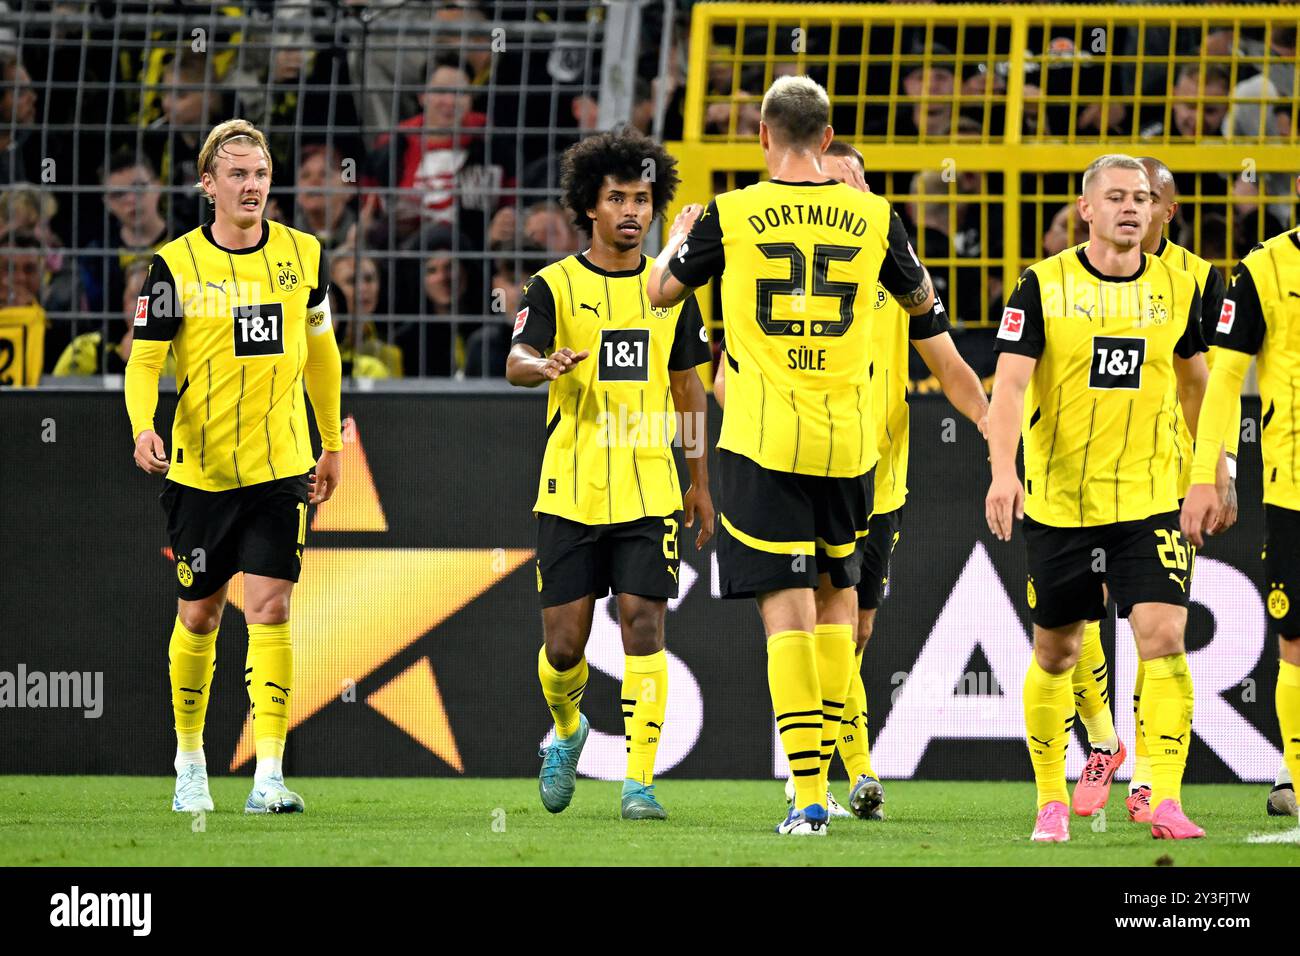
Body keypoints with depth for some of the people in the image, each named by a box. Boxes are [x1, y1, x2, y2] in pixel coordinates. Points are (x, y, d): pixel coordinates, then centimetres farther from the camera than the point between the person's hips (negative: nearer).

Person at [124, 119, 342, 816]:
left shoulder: (303, 255, 3)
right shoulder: (176, 266, -6)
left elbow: (320, 350, 16)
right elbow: (144, 359, -5)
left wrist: (332, 444, 20)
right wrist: (143, 427, -24)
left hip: (281, 469, 1)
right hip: (199, 468, -1)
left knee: (269, 610, -10)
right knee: (198, 616, 9)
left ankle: (269, 777, -12)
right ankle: (189, 761, 28)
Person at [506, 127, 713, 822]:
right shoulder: (555, 286, 0)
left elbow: (688, 387, 17)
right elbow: (516, 363, -15)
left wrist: (701, 482, 18)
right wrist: (544, 365, -38)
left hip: (649, 491, 1)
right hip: (569, 493, -1)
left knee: (643, 628, -10)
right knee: (564, 641, 2)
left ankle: (640, 781, -7)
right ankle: (567, 731, 33)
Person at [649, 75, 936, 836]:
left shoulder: (731, 216, -3)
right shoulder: (872, 217, 1)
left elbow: (661, 291, 14)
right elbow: (922, 301, 20)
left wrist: (680, 237, 36)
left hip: (764, 439, -2)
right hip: (848, 438, 2)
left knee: (787, 611, -3)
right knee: (838, 596, 20)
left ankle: (810, 795, -9)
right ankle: (825, 760, 22)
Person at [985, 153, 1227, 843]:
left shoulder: (1177, 288, 4)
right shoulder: (1044, 286, -6)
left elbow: (1194, 379, 19)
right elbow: (1009, 382, -14)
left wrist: (1212, 469, 22)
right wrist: (1003, 470, -28)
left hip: (1149, 501, 1)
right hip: (1058, 502, -1)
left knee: (1164, 638, -15)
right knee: (1055, 654, 9)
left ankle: (1166, 801, -17)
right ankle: (1051, 799, 24)